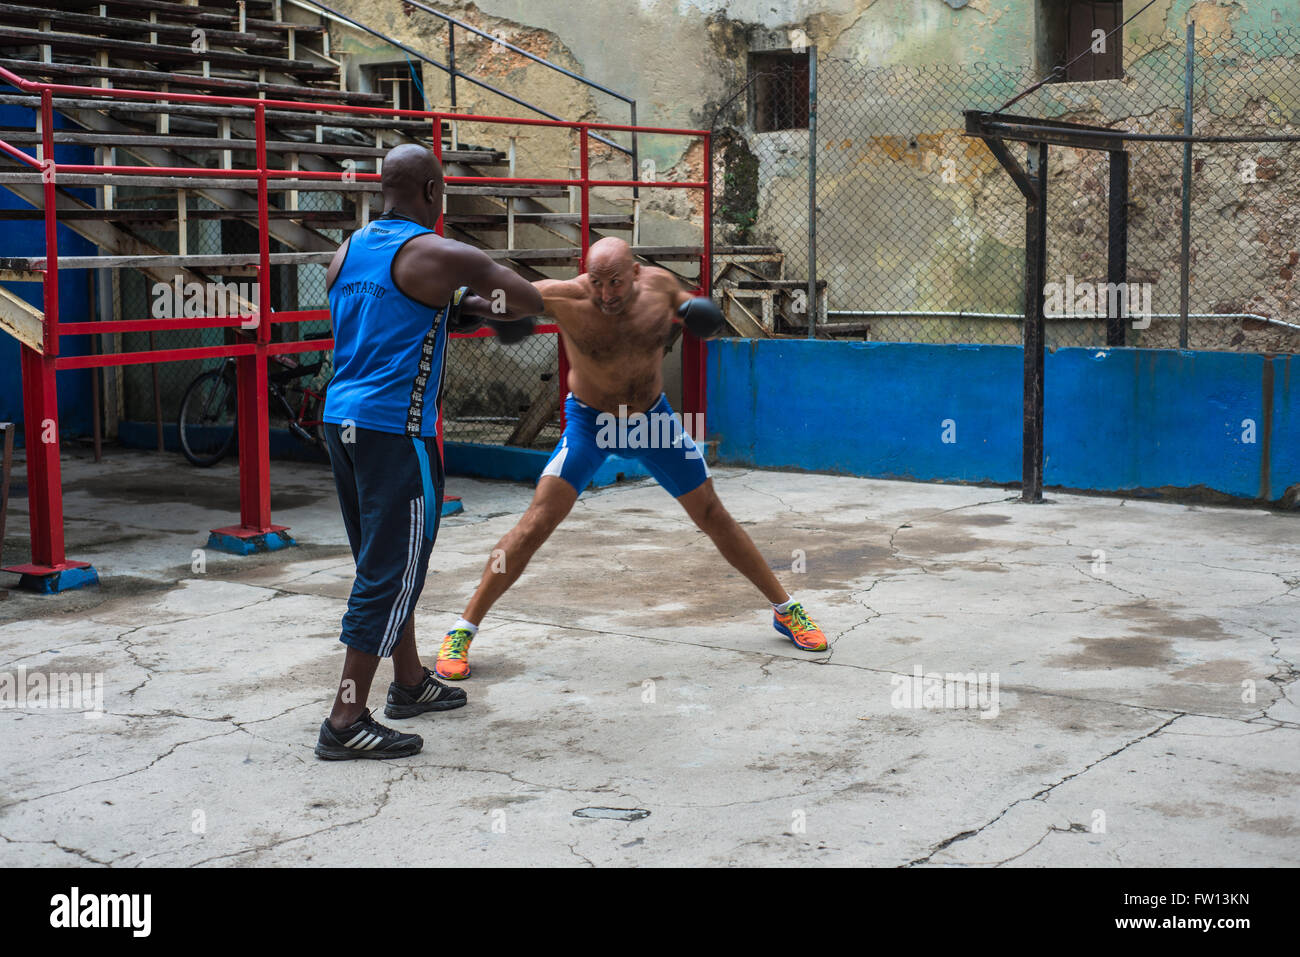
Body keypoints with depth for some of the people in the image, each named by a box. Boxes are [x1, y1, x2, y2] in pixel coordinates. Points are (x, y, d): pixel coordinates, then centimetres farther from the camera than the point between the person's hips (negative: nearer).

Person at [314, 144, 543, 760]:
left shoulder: (346, 253, 12)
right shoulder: (441, 257, -10)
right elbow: (531, 304, -1)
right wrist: (493, 309, 19)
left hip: (340, 419, 8)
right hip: (396, 431, -8)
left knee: (385, 565, 20)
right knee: (390, 575, -3)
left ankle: (410, 684, 35)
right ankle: (345, 724, -3)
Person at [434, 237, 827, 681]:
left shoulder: (659, 284, -15)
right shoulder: (566, 296, -26)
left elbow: (686, 303, 8)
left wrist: (700, 313, -15)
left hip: (653, 417, 3)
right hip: (589, 422, -3)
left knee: (713, 516, 10)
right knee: (536, 524, -14)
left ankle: (785, 609, 26)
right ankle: (461, 633, -4)